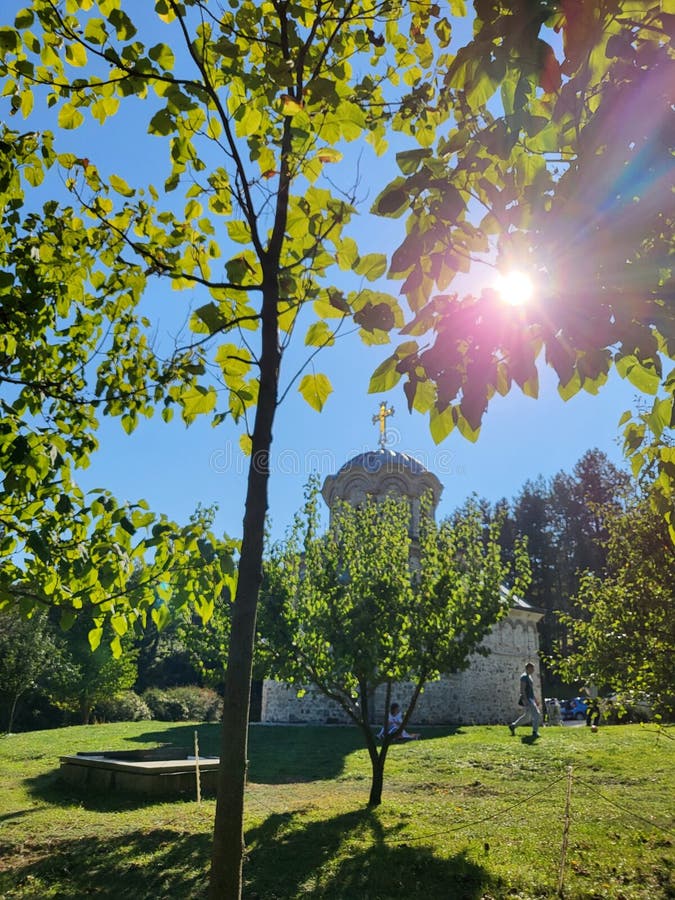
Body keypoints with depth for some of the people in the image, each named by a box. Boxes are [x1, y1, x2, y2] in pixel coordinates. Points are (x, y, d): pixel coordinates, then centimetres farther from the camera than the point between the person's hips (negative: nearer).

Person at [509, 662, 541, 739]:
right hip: (527, 699, -10)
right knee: (536, 714, -11)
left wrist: (535, 699, 24)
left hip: (530, 699, 10)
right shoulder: (524, 676, -13)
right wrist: (525, 700, -26)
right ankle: (535, 732, -6)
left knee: (526, 715, 14)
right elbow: (522, 689, -20)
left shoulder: (529, 676, 18)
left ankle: (513, 726, 22)